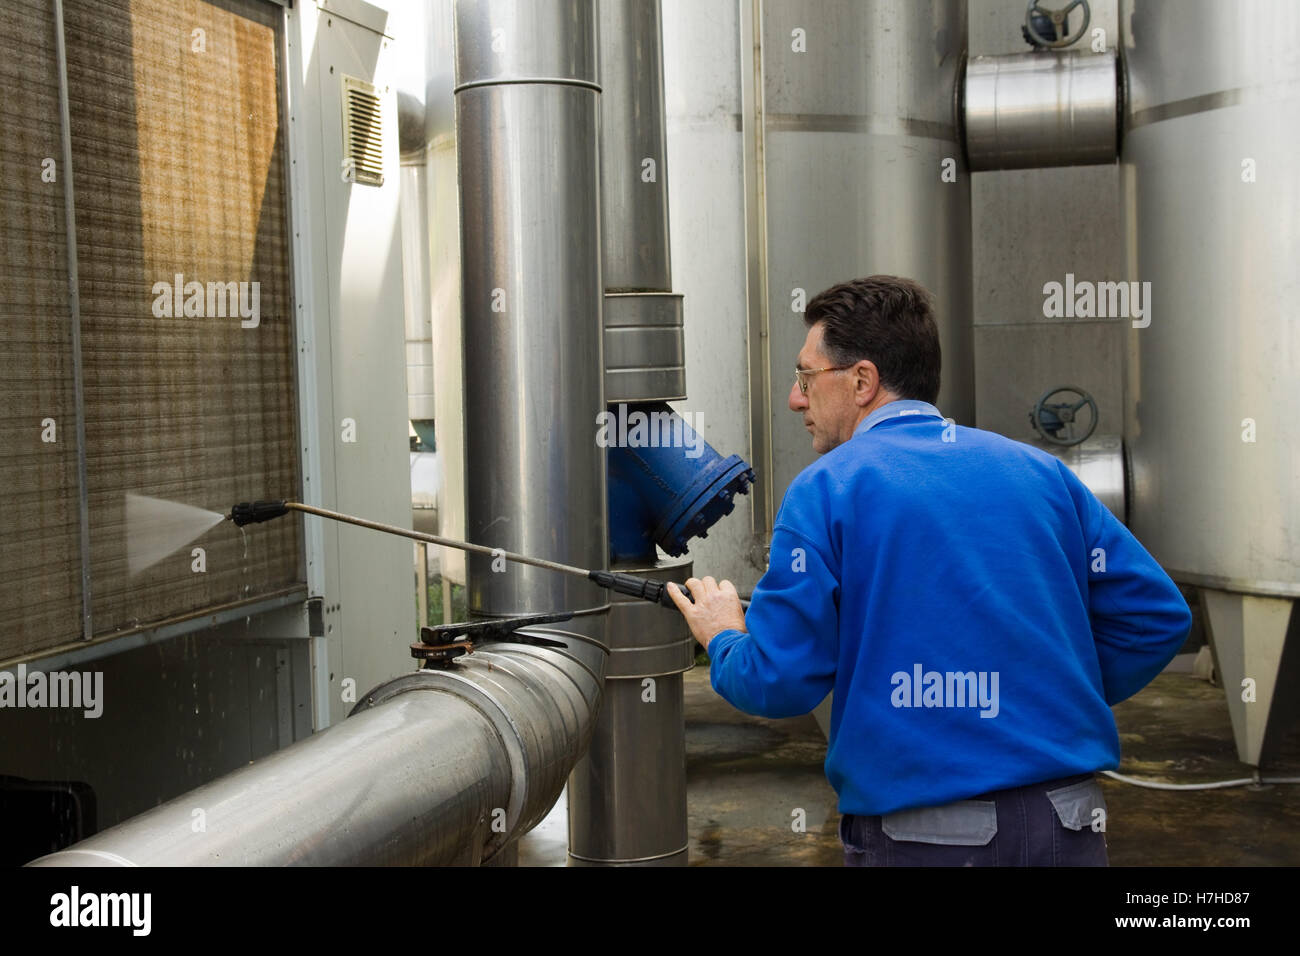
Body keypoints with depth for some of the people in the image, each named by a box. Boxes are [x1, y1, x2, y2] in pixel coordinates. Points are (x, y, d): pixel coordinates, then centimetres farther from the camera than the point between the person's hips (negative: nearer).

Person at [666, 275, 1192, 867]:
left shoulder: (825, 490, -7)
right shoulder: (1038, 469, 7)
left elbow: (778, 682, -9)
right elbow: (1157, 615, 5)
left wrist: (723, 640, 12)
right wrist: (1049, 697, 13)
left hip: (917, 835, -4)